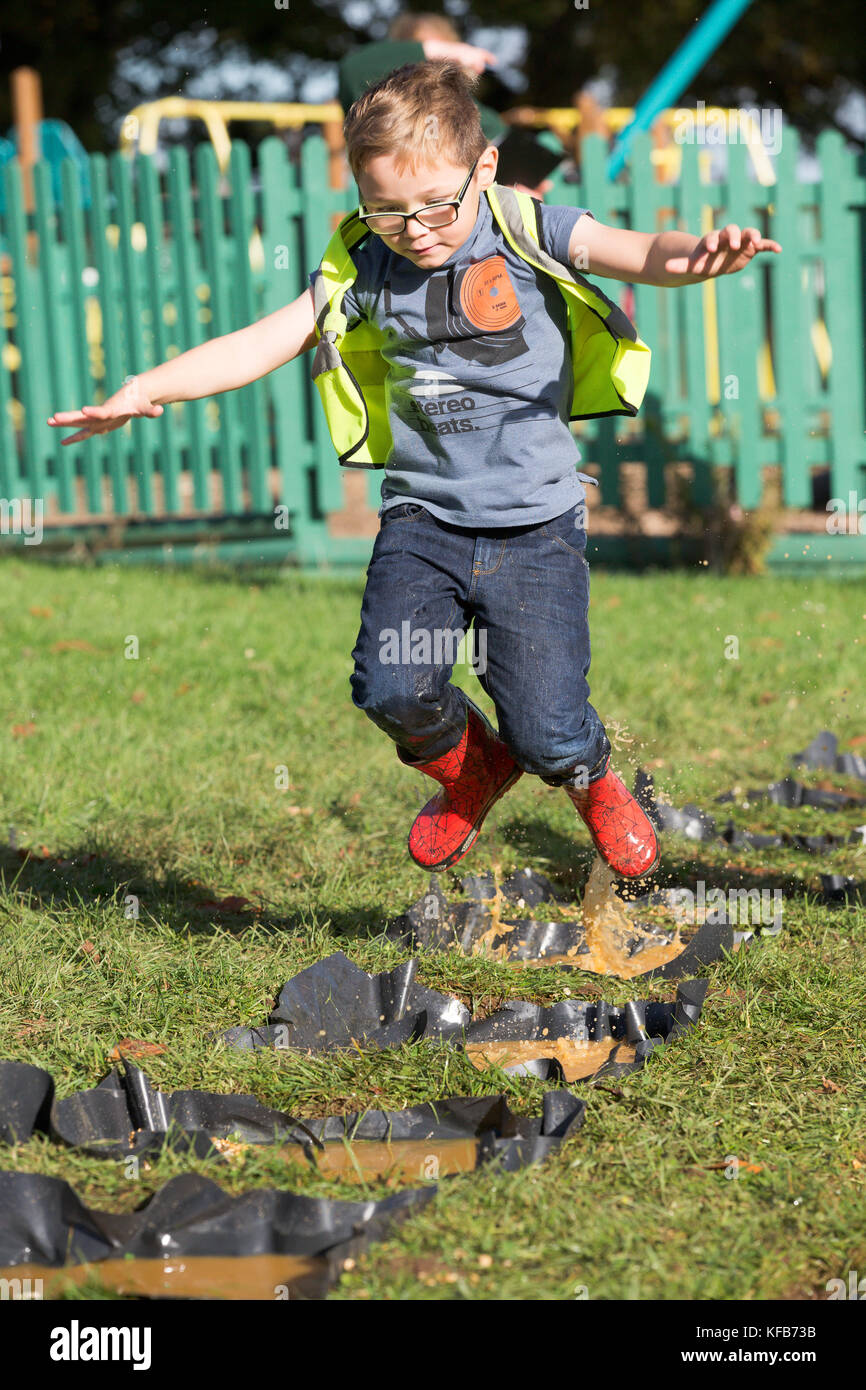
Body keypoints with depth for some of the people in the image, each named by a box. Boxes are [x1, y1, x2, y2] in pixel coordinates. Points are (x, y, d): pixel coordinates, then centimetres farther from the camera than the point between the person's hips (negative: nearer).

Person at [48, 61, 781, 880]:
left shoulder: (527, 233, -5)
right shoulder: (362, 269, 2)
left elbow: (636, 254, -19)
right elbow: (259, 344, -1)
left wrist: (693, 256, -43)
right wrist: (147, 388, -15)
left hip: (535, 525, -3)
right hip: (423, 517, 3)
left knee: (546, 732, -9)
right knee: (393, 689, -16)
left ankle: (590, 779, 30)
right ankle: (470, 772, 19)